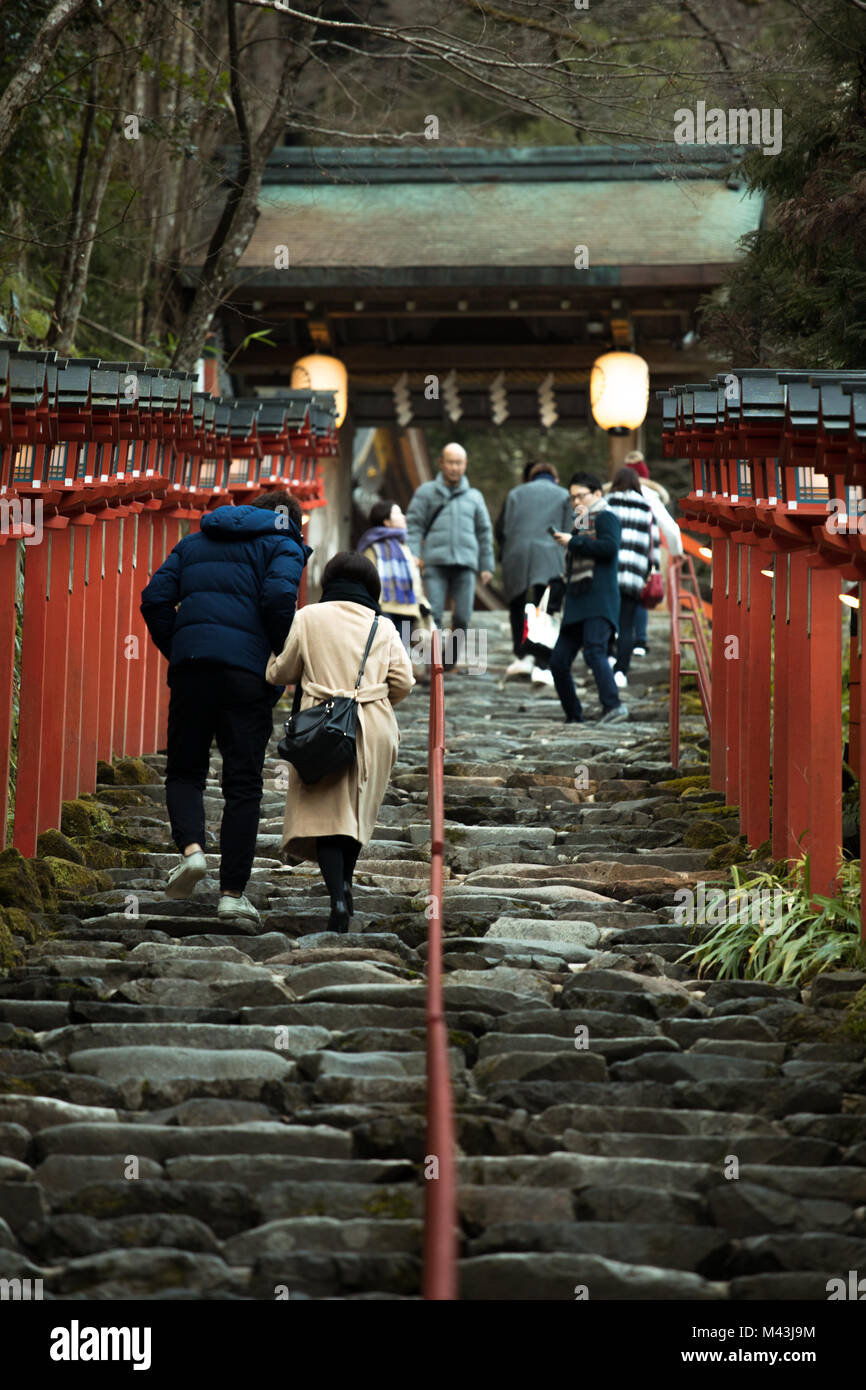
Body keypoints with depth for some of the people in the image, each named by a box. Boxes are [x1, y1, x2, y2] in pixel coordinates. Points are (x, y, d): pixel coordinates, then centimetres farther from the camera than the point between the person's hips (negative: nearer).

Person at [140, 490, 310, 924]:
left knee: (185, 770, 14)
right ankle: (232, 892, -1)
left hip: (190, 665, 3)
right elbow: (278, 598, -11)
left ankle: (191, 847, -13)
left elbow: (155, 600, 11)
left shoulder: (194, 542, 23)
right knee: (243, 784, 3)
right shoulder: (283, 546, 10)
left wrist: (177, 653, 15)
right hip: (247, 671, -3)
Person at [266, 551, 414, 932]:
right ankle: (344, 883, 21)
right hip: (374, 730, 2)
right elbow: (403, 682, 2)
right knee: (358, 809, 18)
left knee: (325, 812, -6)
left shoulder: (308, 618, 3)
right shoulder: (383, 626, 7)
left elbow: (282, 673, 7)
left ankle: (338, 896, -22)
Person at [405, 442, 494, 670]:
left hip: (465, 564, 2)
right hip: (435, 562, -2)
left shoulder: (474, 497, 19)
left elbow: (484, 532, 24)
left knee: (462, 617, -6)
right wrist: (413, 555, -6)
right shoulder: (426, 492, 12)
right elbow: (413, 525, 8)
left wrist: (487, 566, 19)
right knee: (432, 613, -13)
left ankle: (450, 659, 9)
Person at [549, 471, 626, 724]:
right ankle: (573, 717, 12)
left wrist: (573, 542, -11)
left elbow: (610, 546, -17)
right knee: (558, 661, 4)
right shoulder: (580, 524, 27)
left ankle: (613, 706, -38)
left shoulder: (605, 518, 3)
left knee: (594, 651, -27)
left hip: (599, 603, -9)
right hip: (576, 605, 9)